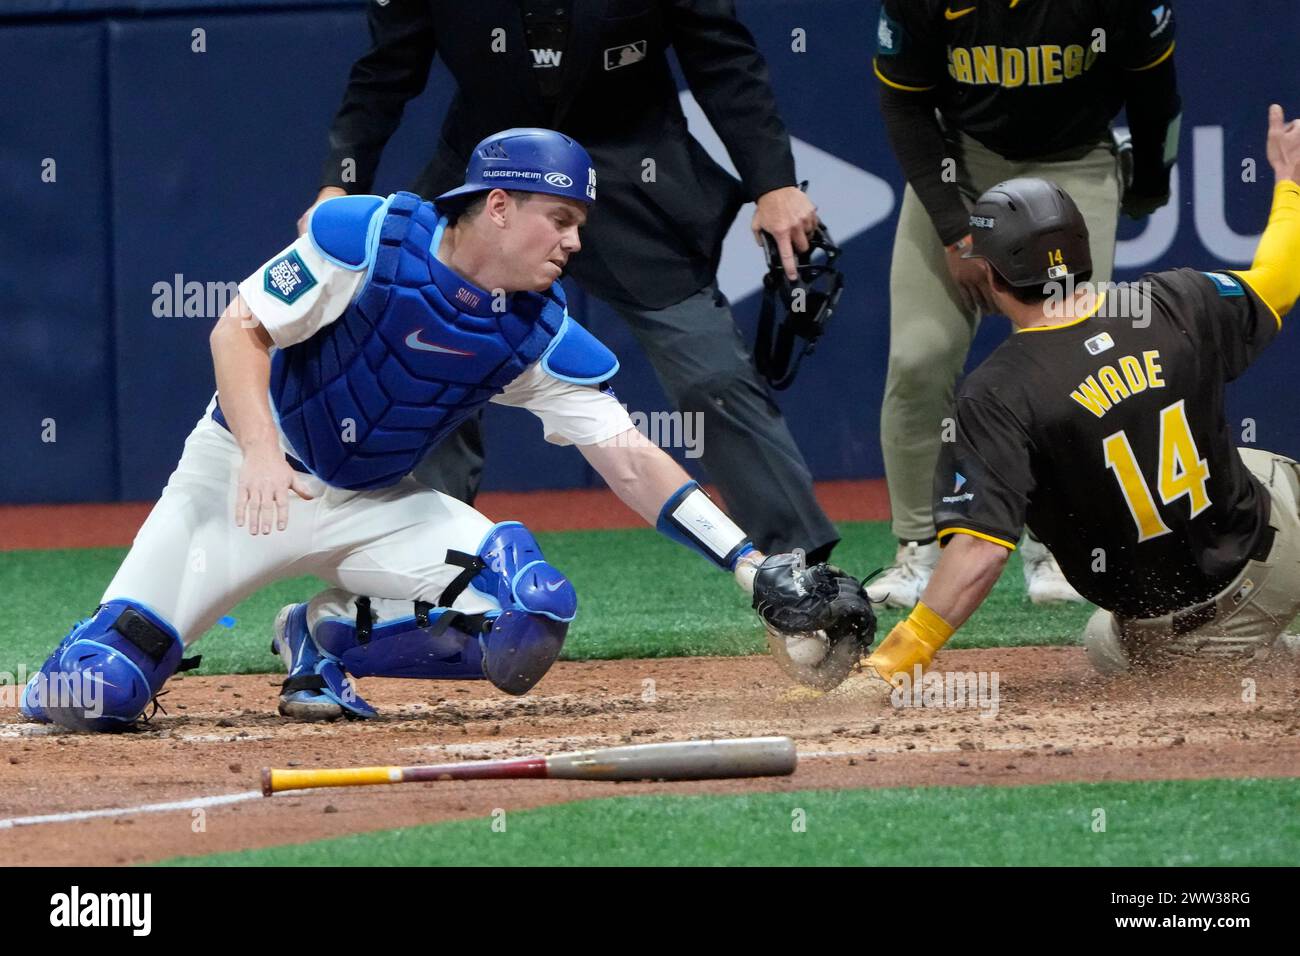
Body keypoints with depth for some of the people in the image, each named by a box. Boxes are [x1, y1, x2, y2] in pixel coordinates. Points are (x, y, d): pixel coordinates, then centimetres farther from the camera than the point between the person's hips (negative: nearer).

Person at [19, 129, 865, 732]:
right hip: (243, 478, -4)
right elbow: (240, 329, -18)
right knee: (91, 696, -19)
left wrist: (750, 563, -18)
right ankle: (117, 648, 21)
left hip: (376, 506, 5)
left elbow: (627, 457, -8)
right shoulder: (367, 239, -18)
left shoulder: (539, 332, -6)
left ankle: (326, 640, 3)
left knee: (532, 616, -20)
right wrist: (262, 452, -34)